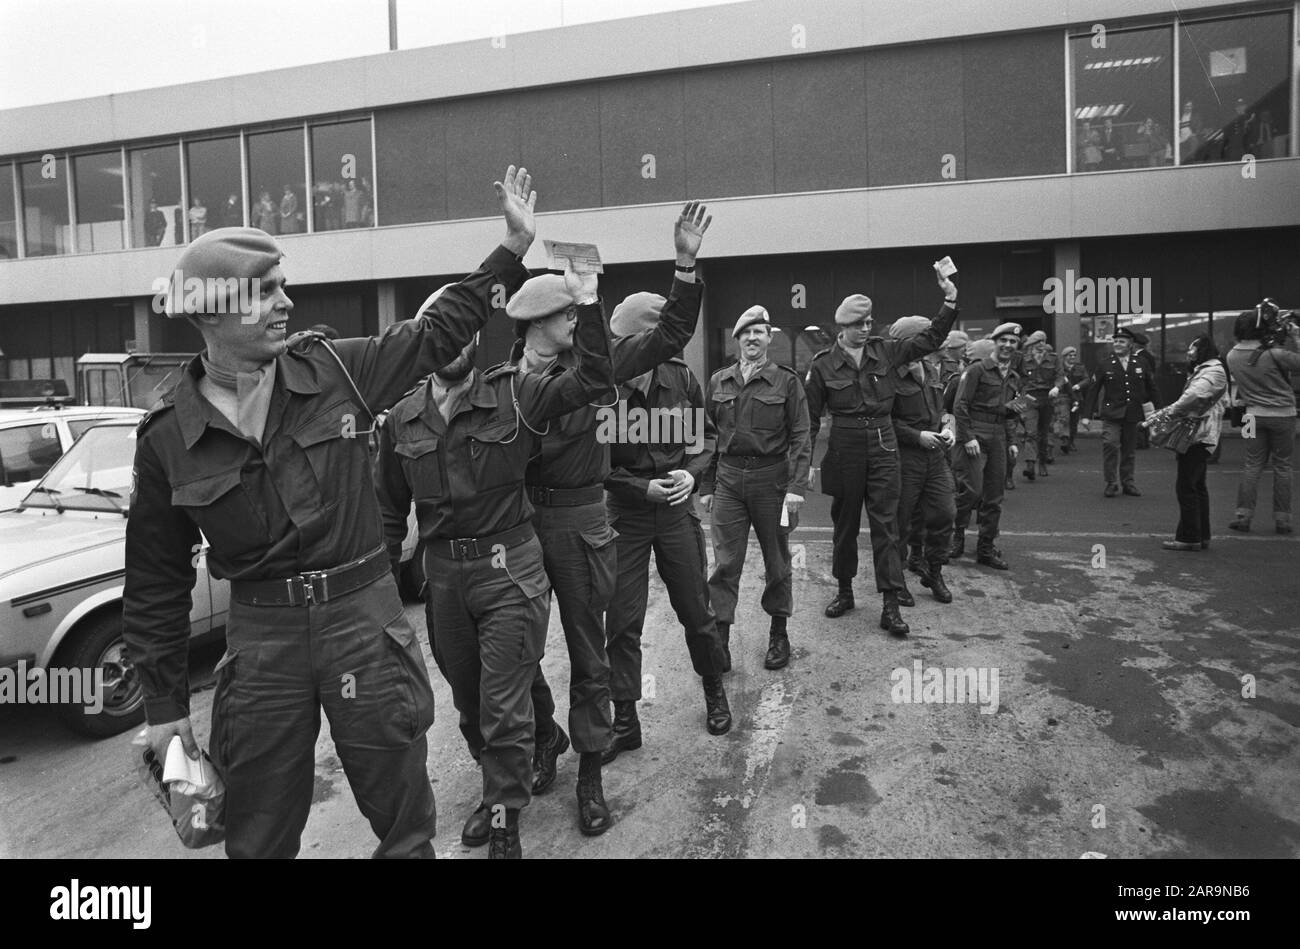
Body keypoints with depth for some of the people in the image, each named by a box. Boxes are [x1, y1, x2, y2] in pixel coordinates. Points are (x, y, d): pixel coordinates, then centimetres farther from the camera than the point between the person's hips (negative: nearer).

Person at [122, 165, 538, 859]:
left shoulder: (335, 372, -2)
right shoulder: (167, 436, -2)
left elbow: (438, 333, 8)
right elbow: (156, 581, 5)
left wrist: (514, 246, 6)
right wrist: (165, 704, 7)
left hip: (364, 618, 0)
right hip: (260, 638, 1)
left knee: (405, 826, 12)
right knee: (258, 839, 17)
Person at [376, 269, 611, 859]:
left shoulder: (512, 394, -6)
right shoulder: (402, 419, 5)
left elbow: (590, 382, -17)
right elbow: (390, 511, 12)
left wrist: (587, 306, -26)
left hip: (508, 568, -4)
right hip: (442, 572, 4)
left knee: (503, 706, 0)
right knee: (468, 701, 19)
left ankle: (505, 823, 20)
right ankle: (499, 790, 43)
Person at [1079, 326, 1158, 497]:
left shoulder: (1140, 365, 7)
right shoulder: (1105, 365, 1)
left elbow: (1151, 388, 19)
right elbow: (1092, 390, -1)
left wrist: (1151, 409, 17)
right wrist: (1086, 415, -6)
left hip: (1133, 415, 2)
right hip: (1111, 414, -2)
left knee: (1129, 449, 9)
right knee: (1110, 445, -15)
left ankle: (1128, 483, 21)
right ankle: (1111, 483, -4)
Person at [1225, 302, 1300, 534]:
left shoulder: (1232, 356, -3)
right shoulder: (1273, 354, -19)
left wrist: (1278, 339, 8)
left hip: (1254, 415, 3)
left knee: (1252, 464, 9)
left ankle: (1243, 515, 5)